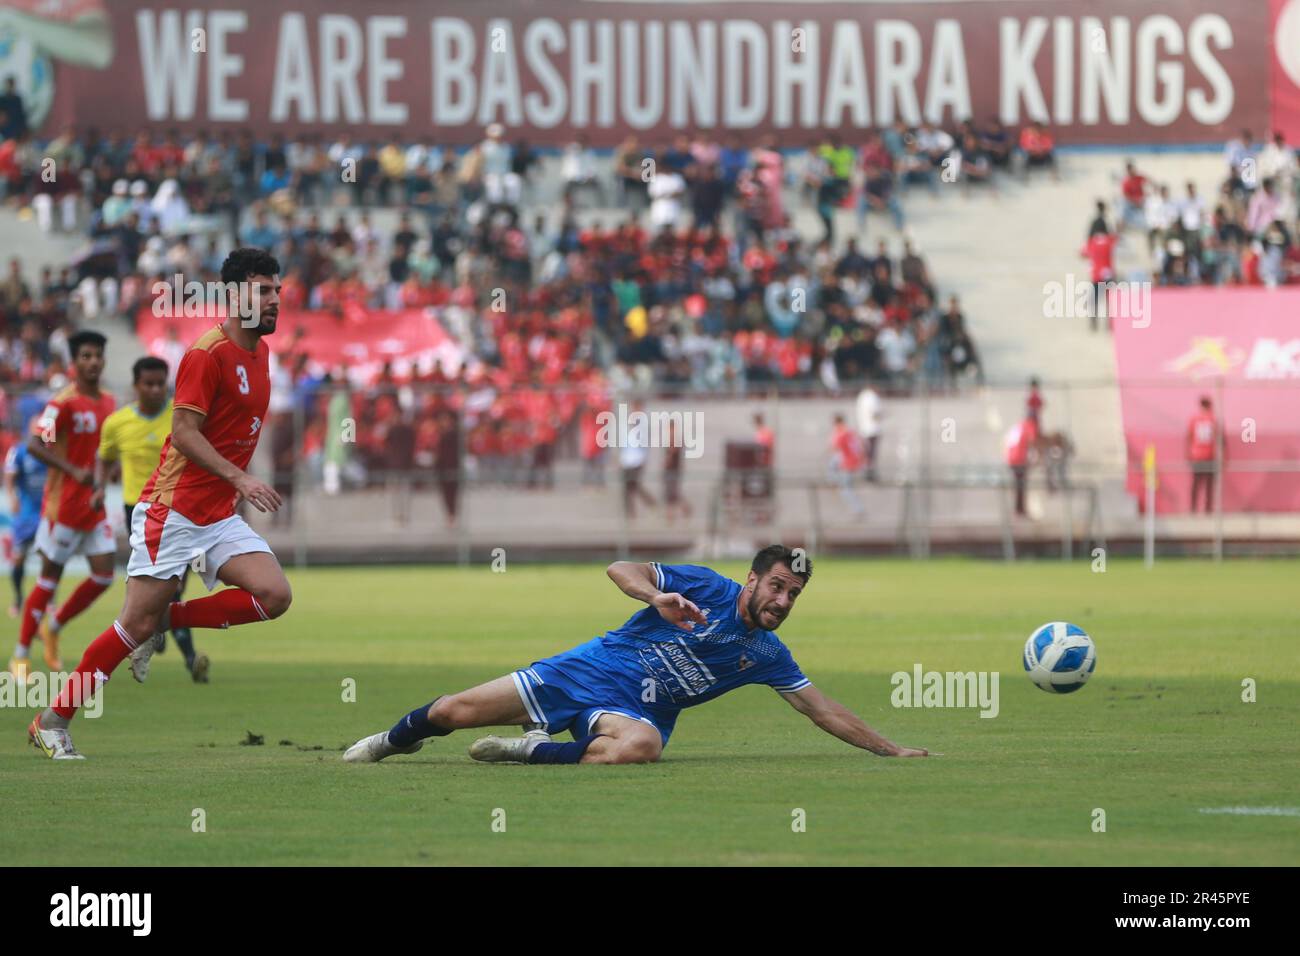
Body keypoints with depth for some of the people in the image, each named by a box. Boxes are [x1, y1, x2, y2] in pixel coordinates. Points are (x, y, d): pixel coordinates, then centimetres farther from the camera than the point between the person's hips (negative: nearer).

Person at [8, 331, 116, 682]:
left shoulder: (108, 403, 9)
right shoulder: (64, 402, -14)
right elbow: (35, 444, -23)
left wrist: (102, 487, 9)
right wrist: (74, 472, -30)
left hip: (94, 507, 7)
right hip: (63, 504, -7)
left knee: (104, 576, 0)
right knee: (50, 578, -1)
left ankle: (53, 627, 20)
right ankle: (21, 654, 10)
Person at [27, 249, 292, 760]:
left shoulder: (260, 352, 12)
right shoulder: (207, 353, -14)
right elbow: (184, 434, -19)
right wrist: (239, 478, -27)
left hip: (220, 515, 8)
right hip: (173, 509, -8)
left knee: (274, 595, -12)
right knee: (136, 624, -8)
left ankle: (166, 621, 6)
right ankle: (52, 721, 5)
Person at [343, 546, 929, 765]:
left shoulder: (768, 655, 6)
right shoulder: (705, 587, -5)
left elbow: (824, 711, 9)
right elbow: (619, 570, -12)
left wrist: (892, 751, 5)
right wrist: (658, 598, -32)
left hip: (634, 711, 1)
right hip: (587, 672, -1)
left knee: (640, 745, -41)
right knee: (455, 712, -7)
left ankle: (534, 751, -19)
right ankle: (395, 739, 28)